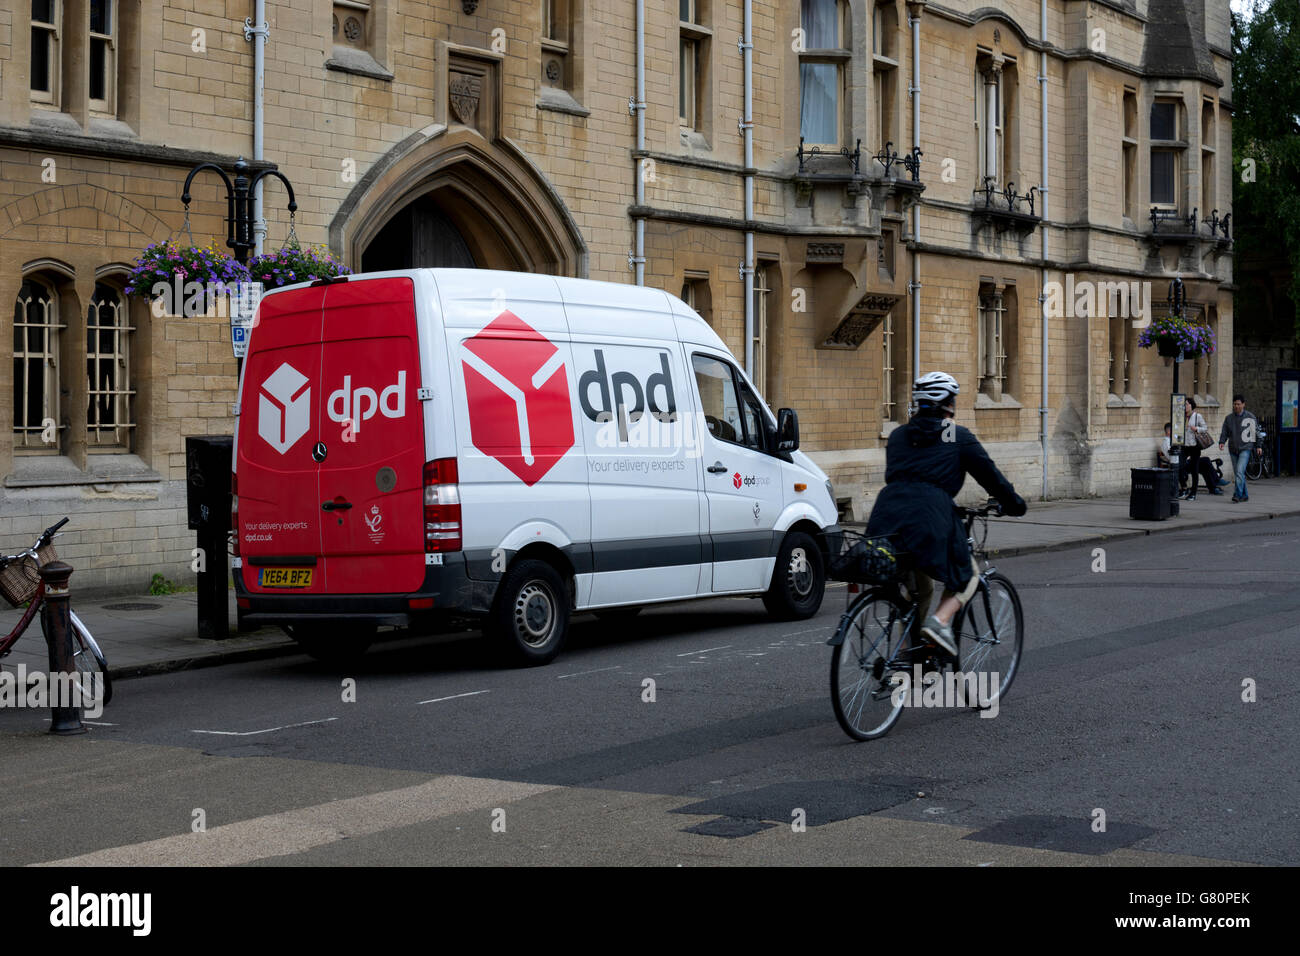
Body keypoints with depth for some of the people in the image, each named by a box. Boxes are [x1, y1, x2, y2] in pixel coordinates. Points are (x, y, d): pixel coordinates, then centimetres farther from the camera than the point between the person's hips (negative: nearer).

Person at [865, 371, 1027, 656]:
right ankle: (940, 622, -5)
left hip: (885, 522, 5)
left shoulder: (898, 436, 23)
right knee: (968, 574, 19)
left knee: (918, 589, 27)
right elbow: (991, 476, 14)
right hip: (929, 521, -5)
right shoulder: (958, 438, 9)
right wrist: (1016, 505, 29)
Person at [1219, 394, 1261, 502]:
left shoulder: (1250, 417, 1)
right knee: (1237, 474, 8)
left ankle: (1237, 494, -22)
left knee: (1240, 471, -19)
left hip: (1245, 448, -5)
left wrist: (1258, 446, 3)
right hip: (1233, 450, 5)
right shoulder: (1228, 418, 9)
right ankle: (1244, 495, 18)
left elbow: (1256, 432, 6)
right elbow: (1224, 432, 8)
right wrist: (1221, 442, -10)